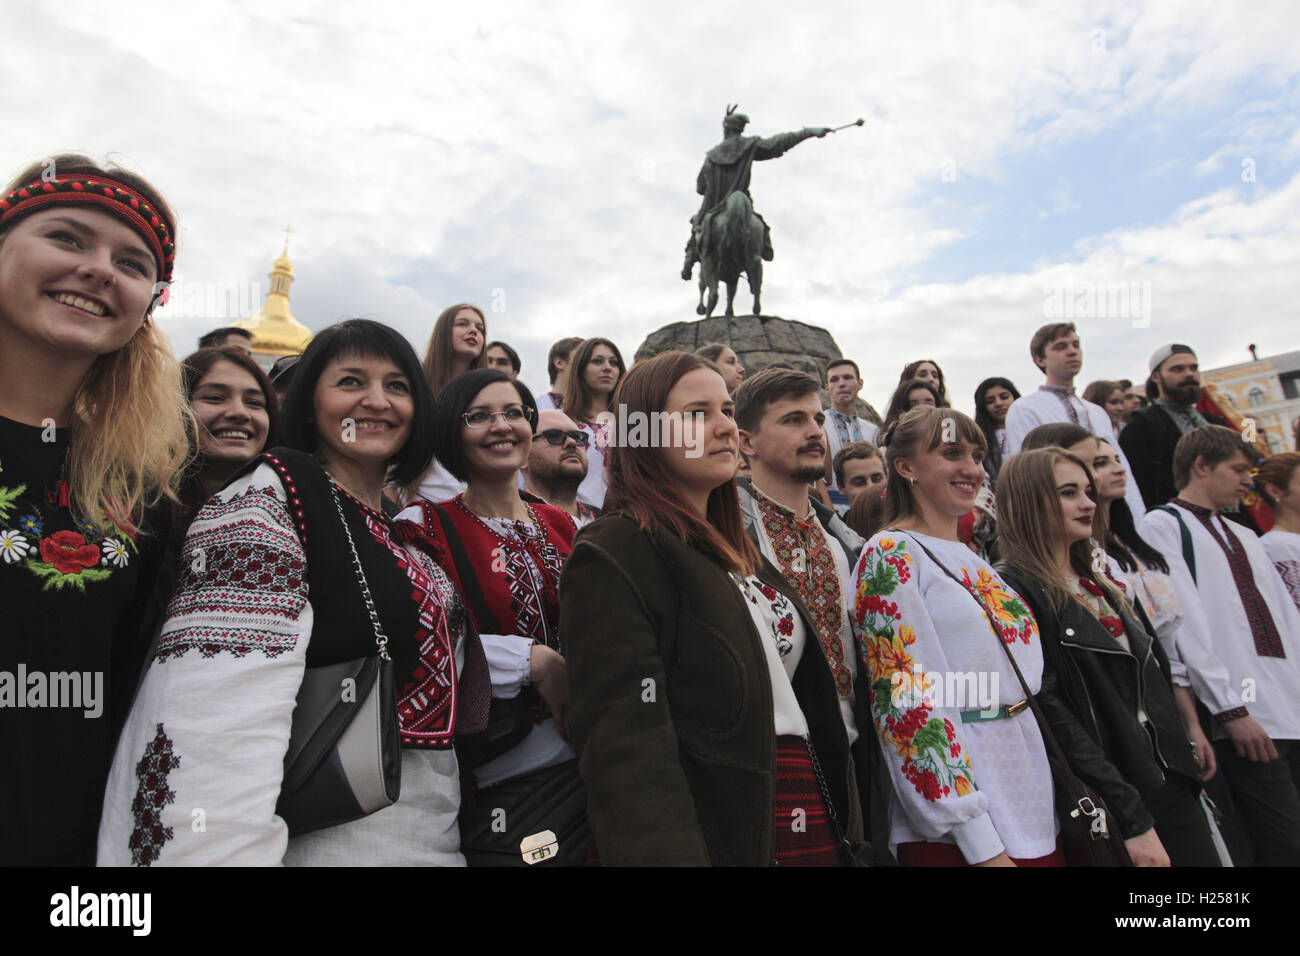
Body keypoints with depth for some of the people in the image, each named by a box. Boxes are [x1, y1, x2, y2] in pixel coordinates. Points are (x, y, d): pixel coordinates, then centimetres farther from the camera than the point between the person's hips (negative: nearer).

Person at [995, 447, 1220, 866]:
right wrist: (1131, 820, -18)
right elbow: (1052, 714, -20)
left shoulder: (1102, 582, 12)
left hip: (1173, 784, 7)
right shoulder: (1013, 589, -15)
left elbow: (1157, 681, 17)